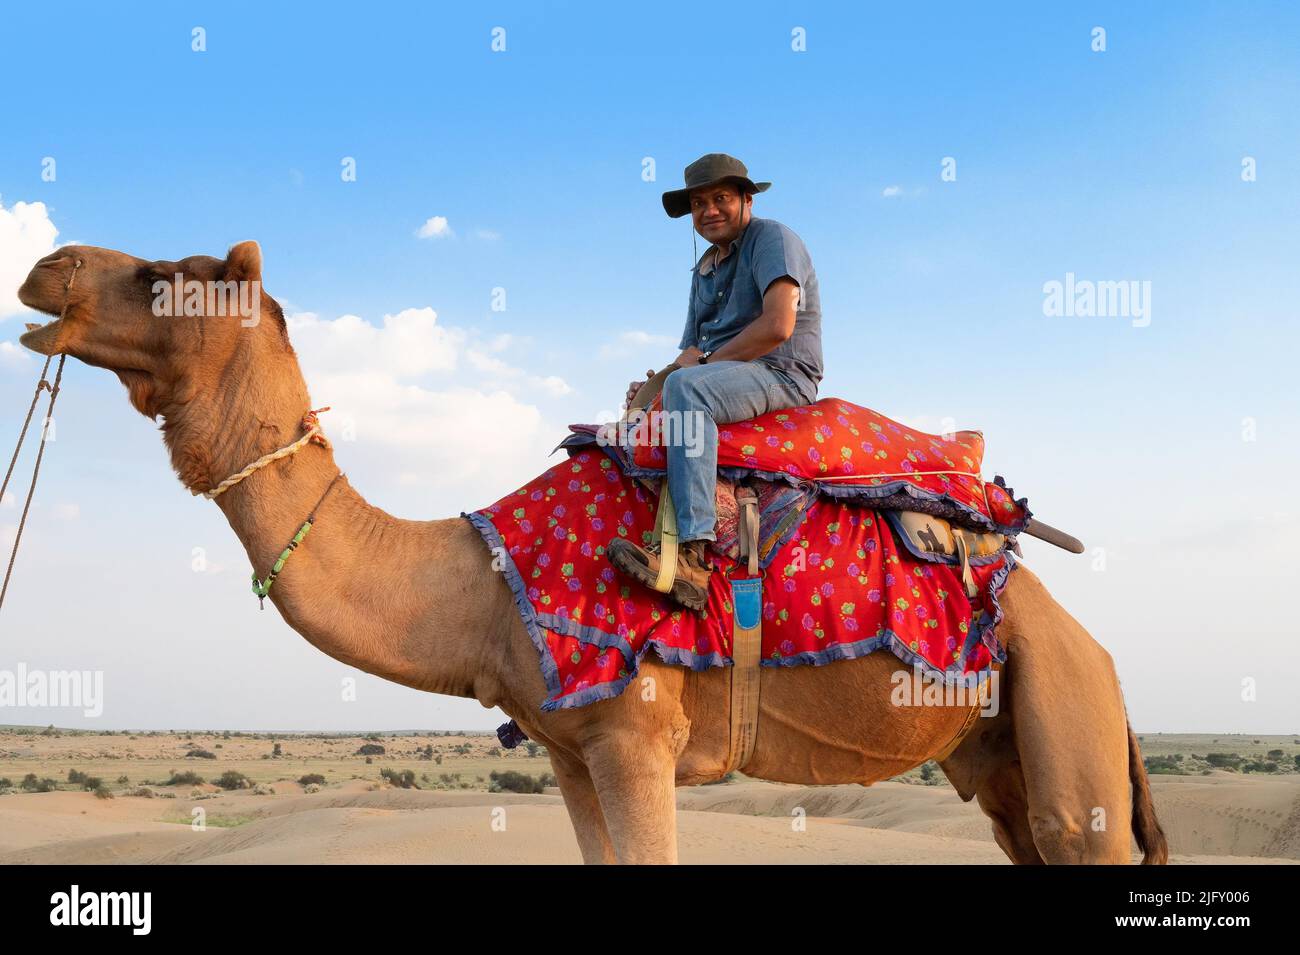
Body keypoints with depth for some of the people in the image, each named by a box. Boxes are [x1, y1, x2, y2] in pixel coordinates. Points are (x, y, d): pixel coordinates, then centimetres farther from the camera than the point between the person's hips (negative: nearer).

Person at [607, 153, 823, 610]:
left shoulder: (771, 238, -3)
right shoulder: (704, 271, 23)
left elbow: (778, 325, -18)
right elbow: (689, 354, 19)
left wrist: (706, 360, -9)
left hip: (780, 374, -9)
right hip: (724, 385, 10)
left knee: (687, 388, -35)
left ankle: (692, 556, -47)